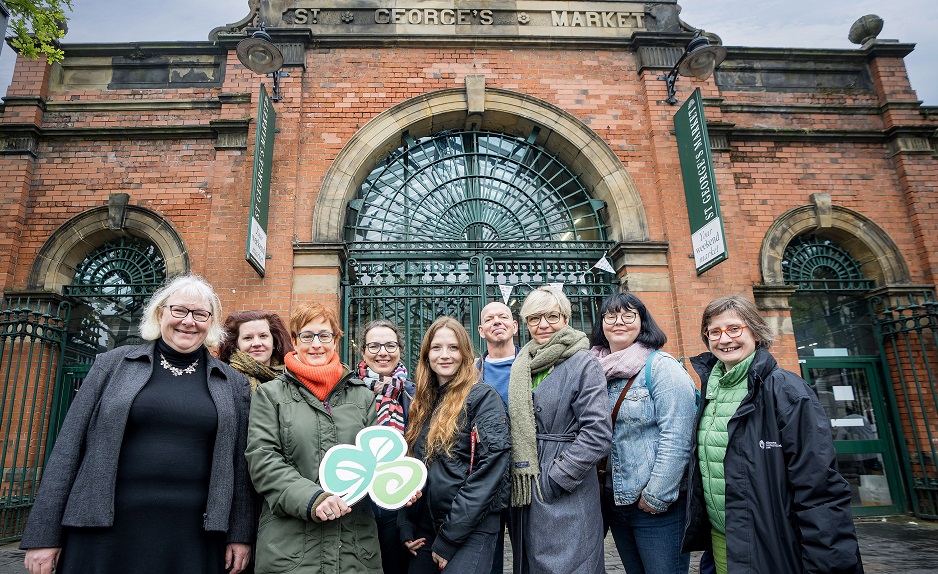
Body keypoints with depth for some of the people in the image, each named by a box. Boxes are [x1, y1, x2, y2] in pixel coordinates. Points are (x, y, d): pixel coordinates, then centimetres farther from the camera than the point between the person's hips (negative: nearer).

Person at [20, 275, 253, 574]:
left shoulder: (233, 382, 5)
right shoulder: (112, 364, 4)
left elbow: (240, 464, 6)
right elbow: (68, 447, 3)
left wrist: (240, 534, 3)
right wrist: (43, 534, 0)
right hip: (106, 531, 0)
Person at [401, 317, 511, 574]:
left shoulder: (483, 398, -10)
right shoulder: (423, 403, 11)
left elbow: (492, 467, -18)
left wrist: (449, 538, -17)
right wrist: (406, 527, 4)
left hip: (471, 530, -6)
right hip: (423, 529, 6)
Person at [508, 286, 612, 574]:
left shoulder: (584, 364, -9)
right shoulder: (521, 367, 9)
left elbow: (598, 433, -16)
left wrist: (554, 479, -16)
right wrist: (516, 479, 9)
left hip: (566, 503, -6)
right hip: (523, 496, 6)